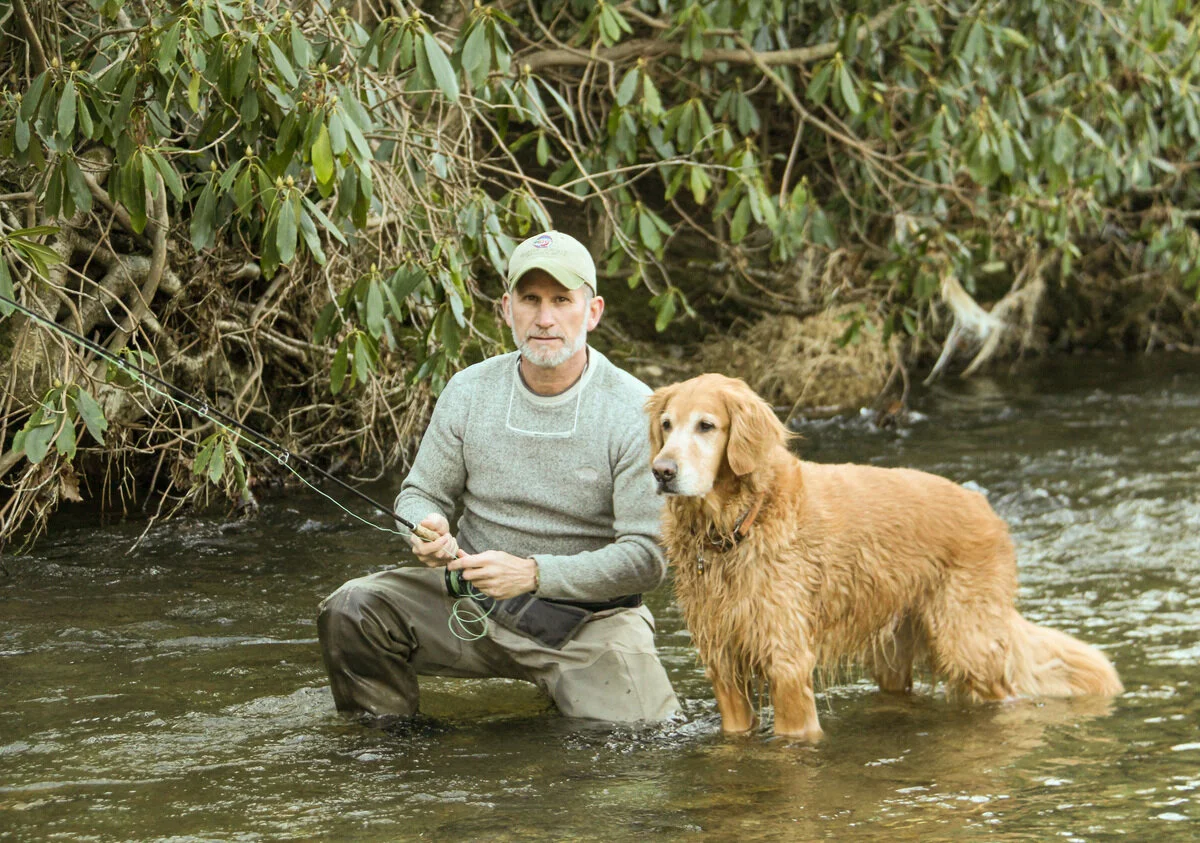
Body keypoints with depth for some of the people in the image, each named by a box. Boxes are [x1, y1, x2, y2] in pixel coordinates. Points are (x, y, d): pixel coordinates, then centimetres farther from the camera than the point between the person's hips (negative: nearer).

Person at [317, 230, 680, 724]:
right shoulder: (468, 392, -2)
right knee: (350, 611, -18)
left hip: (591, 618, -2)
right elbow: (421, 493, 9)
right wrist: (425, 528, -17)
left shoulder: (634, 411, -12)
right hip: (475, 601, 2)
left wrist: (532, 573, -27)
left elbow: (648, 555, -15)